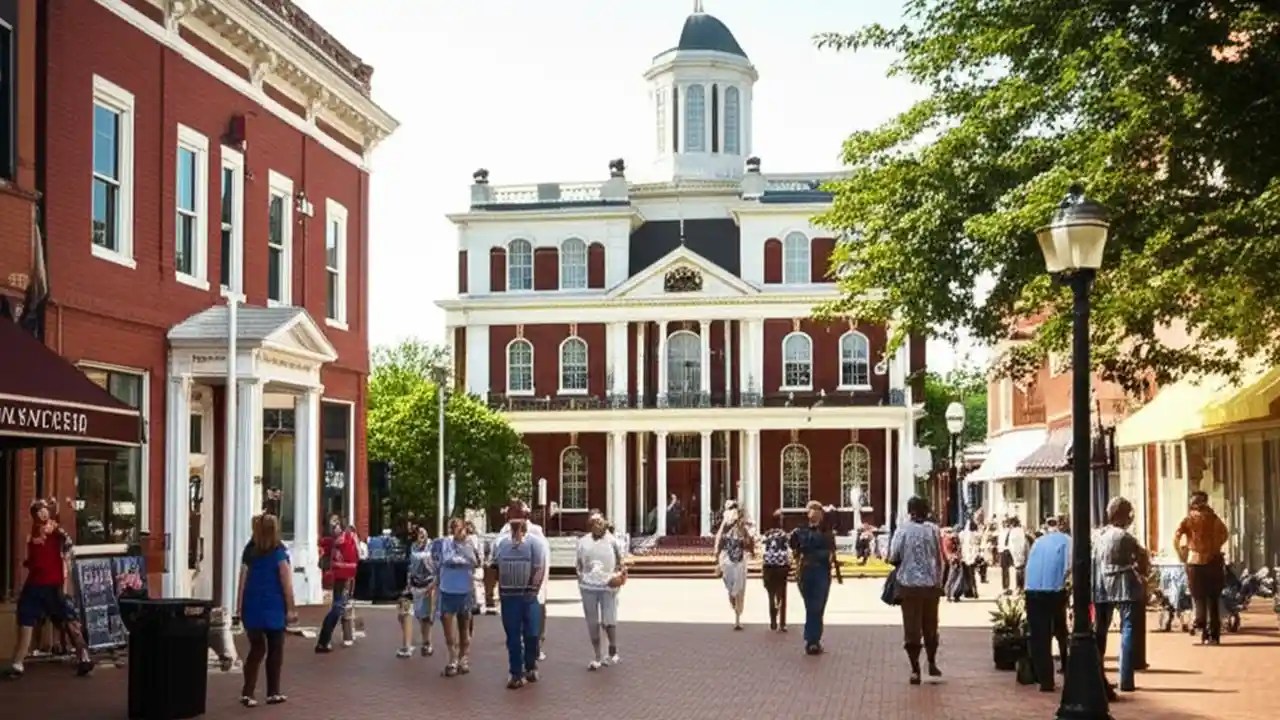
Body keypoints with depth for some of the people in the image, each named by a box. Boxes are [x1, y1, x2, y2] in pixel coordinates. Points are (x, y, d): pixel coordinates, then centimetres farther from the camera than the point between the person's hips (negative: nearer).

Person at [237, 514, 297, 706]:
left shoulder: (249, 552, 6)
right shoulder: (279, 553, -6)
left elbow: (243, 581, 5)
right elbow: (286, 584, -7)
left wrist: (239, 607, 10)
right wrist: (291, 609, -2)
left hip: (252, 606, 4)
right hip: (273, 607, -4)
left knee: (256, 649, 10)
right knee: (275, 649, 9)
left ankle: (247, 693, 1)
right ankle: (273, 693, 13)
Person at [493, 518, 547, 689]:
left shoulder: (533, 543, -4)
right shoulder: (500, 543, 5)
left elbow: (540, 569, -6)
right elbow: (495, 568, 9)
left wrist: (533, 590, -11)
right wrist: (498, 591, 3)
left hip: (528, 596, -2)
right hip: (508, 596, 2)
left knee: (531, 634, 2)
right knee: (513, 636, 5)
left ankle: (530, 667, 23)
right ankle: (516, 673, 10)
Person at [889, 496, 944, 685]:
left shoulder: (903, 530, -8)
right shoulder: (933, 530, -2)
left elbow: (893, 558, -7)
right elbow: (940, 558, 0)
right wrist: (939, 582, 13)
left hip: (909, 585, -2)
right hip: (931, 584, 2)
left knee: (912, 629, 4)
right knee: (930, 627, 18)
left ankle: (915, 670, 4)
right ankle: (932, 664, 25)